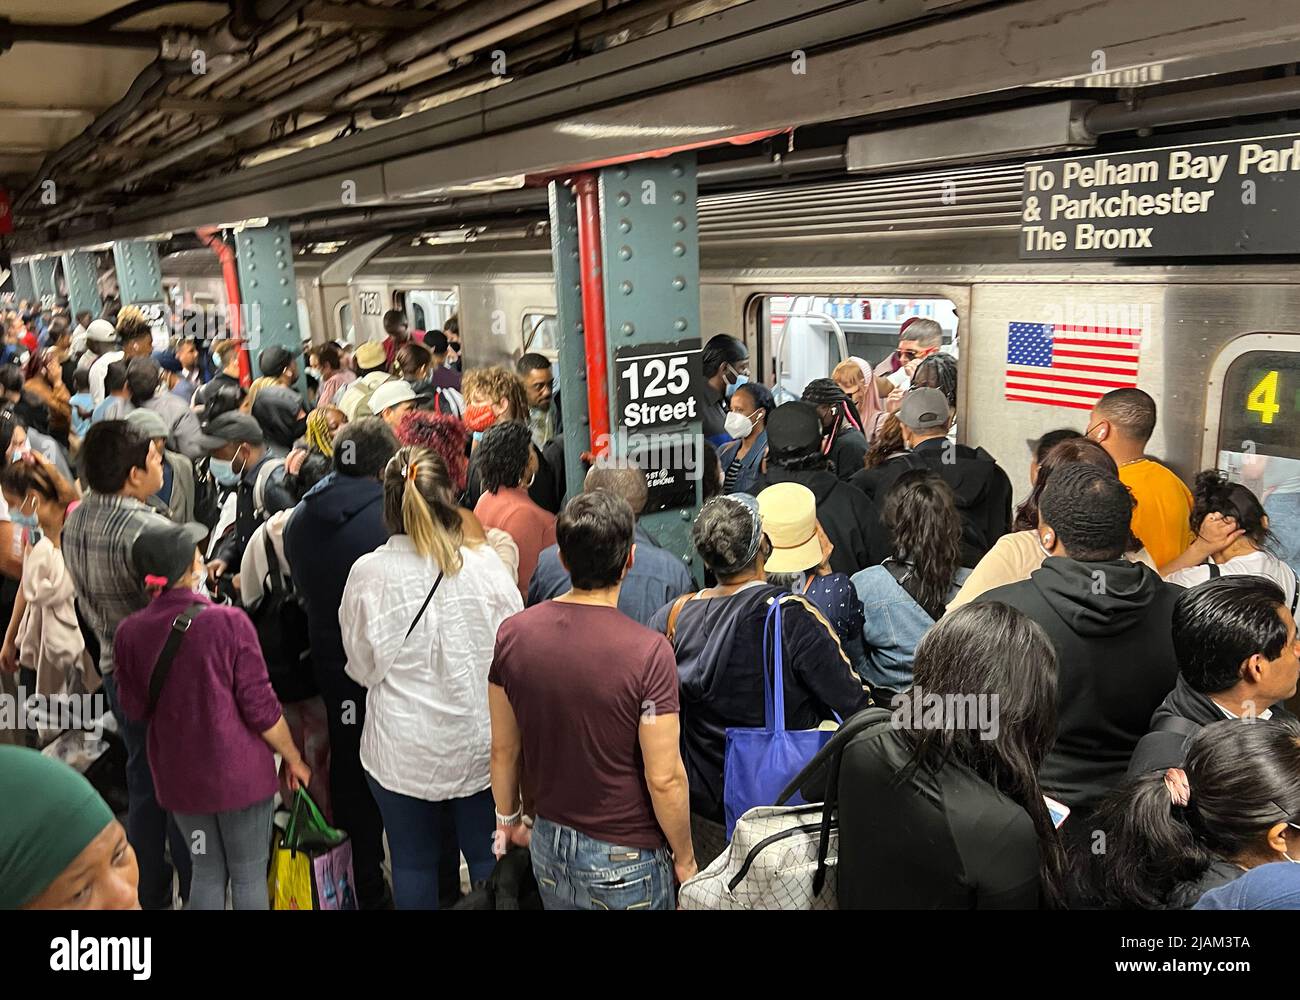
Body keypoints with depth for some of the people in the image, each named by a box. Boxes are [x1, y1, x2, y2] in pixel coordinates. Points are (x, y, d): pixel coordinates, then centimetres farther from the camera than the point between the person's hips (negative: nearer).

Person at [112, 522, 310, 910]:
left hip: (179, 774, 4)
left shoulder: (129, 633, -7)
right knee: (249, 877, 12)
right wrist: (294, 759, -1)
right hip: (239, 772, -4)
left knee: (207, 872, 20)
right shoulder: (228, 621, -18)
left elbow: (135, 707, 7)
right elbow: (260, 706, -14)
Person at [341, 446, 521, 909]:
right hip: (477, 739, 0)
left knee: (412, 863, 19)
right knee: (487, 854, 19)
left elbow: (361, 665, -1)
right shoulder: (485, 563, -14)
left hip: (401, 747, 0)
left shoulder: (367, 572, -14)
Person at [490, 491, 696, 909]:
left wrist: (508, 818, 17)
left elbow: (504, 749, 1)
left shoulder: (513, 633, -10)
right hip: (626, 859, -4)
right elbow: (664, 779, -19)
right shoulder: (649, 653, -25)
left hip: (548, 844, 5)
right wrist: (684, 857, -3)